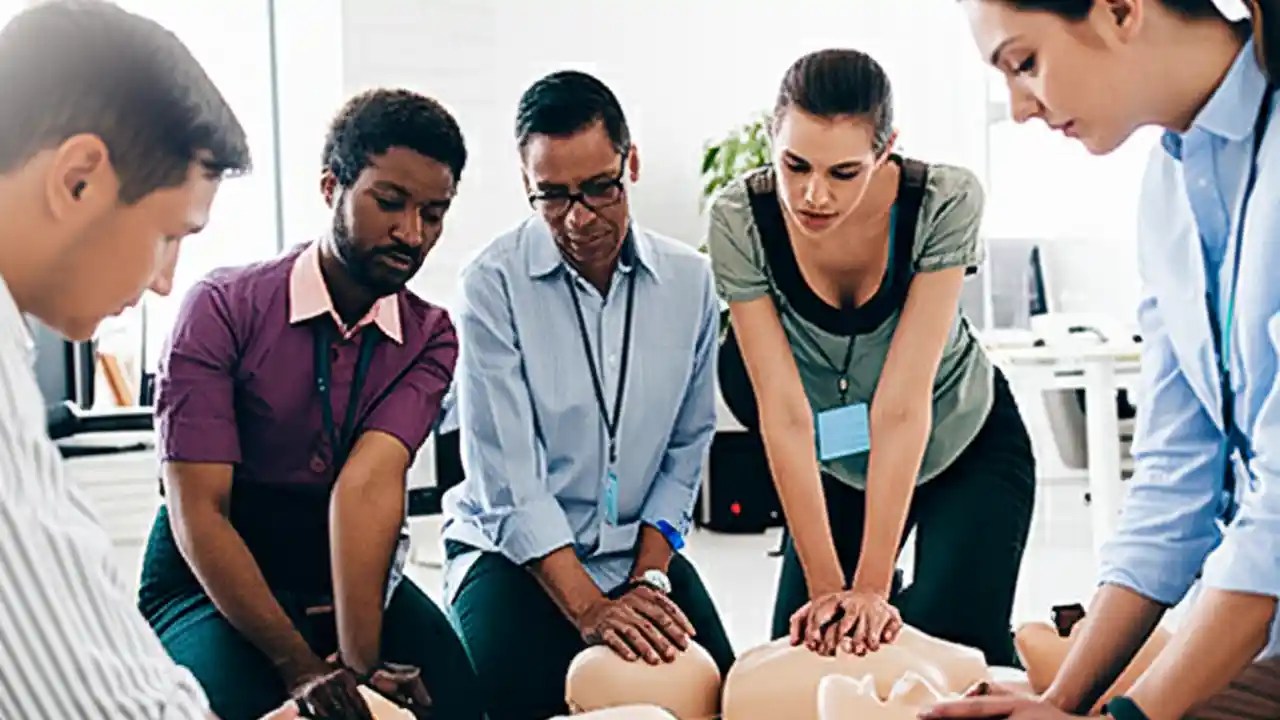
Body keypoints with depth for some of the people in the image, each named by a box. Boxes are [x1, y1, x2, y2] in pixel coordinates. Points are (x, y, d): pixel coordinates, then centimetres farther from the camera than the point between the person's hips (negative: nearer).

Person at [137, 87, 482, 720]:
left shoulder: (430, 337, -6)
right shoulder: (223, 307, -15)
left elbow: (368, 485, -21)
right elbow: (198, 513, -19)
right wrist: (303, 667, -26)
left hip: (352, 577, 3)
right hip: (213, 582, -2)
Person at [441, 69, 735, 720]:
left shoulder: (689, 280, -2)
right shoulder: (493, 286, -14)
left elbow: (687, 447, 3)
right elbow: (507, 478, -18)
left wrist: (648, 577, -8)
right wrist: (590, 609, -26)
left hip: (638, 547, 3)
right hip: (512, 550, -3)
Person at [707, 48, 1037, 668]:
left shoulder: (945, 202, -30)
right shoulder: (738, 219, -26)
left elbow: (902, 404, -32)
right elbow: (783, 413, -26)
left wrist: (872, 585, -31)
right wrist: (825, 586, -26)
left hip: (965, 448, -2)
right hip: (837, 462, 2)